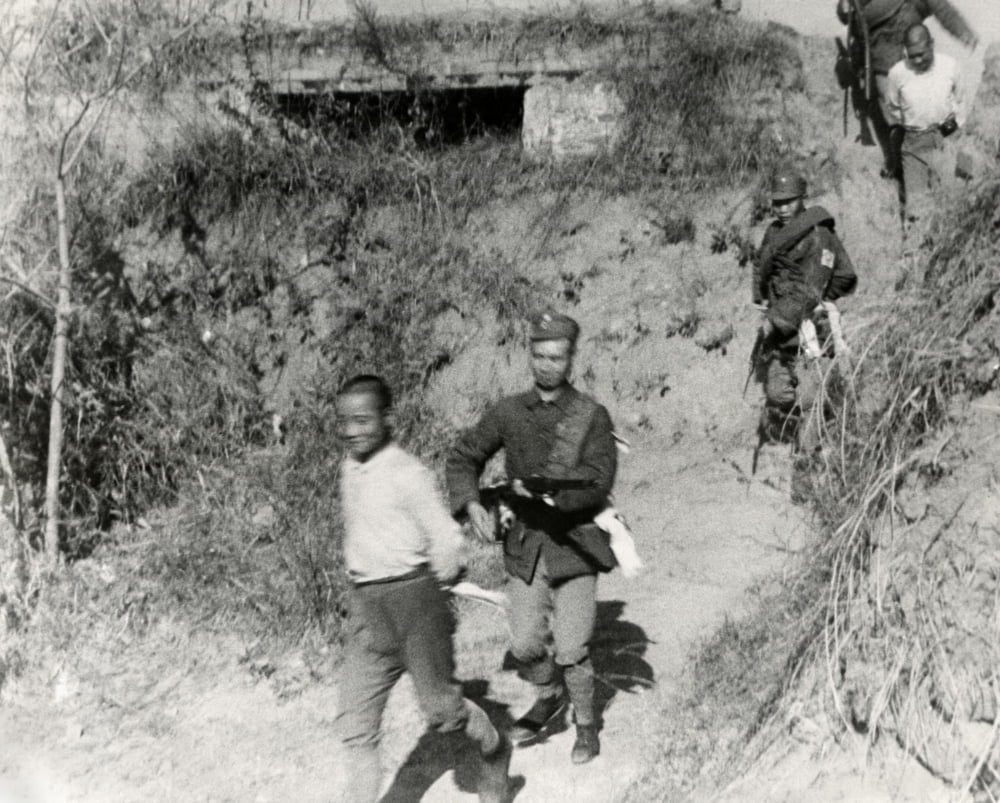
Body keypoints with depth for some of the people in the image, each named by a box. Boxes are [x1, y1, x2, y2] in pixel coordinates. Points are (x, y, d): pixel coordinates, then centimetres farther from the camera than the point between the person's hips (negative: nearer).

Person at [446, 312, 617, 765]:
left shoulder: (592, 416, -7)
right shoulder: (509, 413, 2)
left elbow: (598, 483, -14)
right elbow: (464, 458, 9)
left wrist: (547, 489, -26)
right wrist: (471, 503, -7)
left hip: (574, 543, -3)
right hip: (525, 544, 3)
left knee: (571, 649, -1)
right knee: (525, 646, 6)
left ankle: (586, 724, 25)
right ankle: (550, 698, 38)